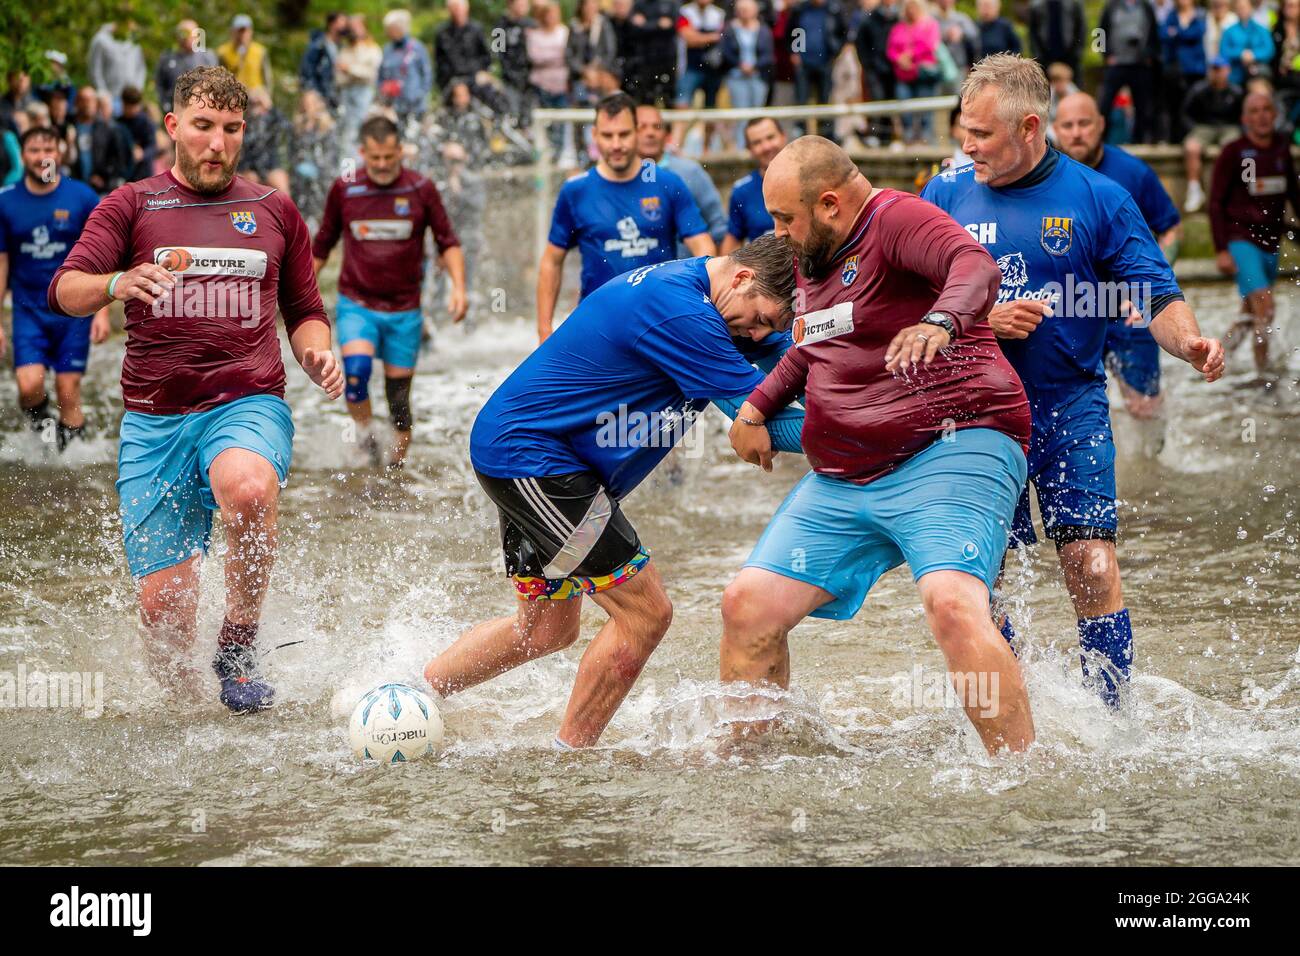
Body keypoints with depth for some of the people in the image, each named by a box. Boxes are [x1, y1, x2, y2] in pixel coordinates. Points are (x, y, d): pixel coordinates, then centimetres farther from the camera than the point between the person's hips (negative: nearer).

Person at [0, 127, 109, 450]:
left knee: (68, 391, -3)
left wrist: (102, 311, -7)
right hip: (29, 310, 1)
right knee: (30, 385, -14)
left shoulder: (83, 198, -4)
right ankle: (38, 417, 18)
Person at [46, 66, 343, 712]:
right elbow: (64, 290, -3)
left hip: (248, 404, 0)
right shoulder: (130, 206, 9)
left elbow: (304, 312, 25)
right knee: (163, 604, -8)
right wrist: (117, 284, -25)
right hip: (154, 418, 0)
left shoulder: (273, 211, 16)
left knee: (247, 488, -37)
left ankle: (239, 646, -16)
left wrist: (317, 353, 1)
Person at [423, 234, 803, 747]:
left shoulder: (674, 283, 8)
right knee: (645, 613, -9)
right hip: (530, 456, -11)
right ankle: (569, 756, 2)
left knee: (545, 629, 19)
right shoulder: (679, 311, -24)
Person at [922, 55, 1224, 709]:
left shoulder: (1099, 199, 0)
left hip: (1071, 408, -2)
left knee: (1091, 566, -12)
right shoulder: (946, 197, 4)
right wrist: (980, 319, -13)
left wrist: (1189, 343, -24)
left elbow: (1156, 294, -2)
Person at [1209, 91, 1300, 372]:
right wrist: (1221, 250, -12)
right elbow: (1215, 204, -6)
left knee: (1253, 313, 11)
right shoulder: (1233, 153, -7)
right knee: (1264, 306, -18)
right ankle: (1263, 368, -10)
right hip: (1241, 240, -5)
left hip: (1270, 243, 5)